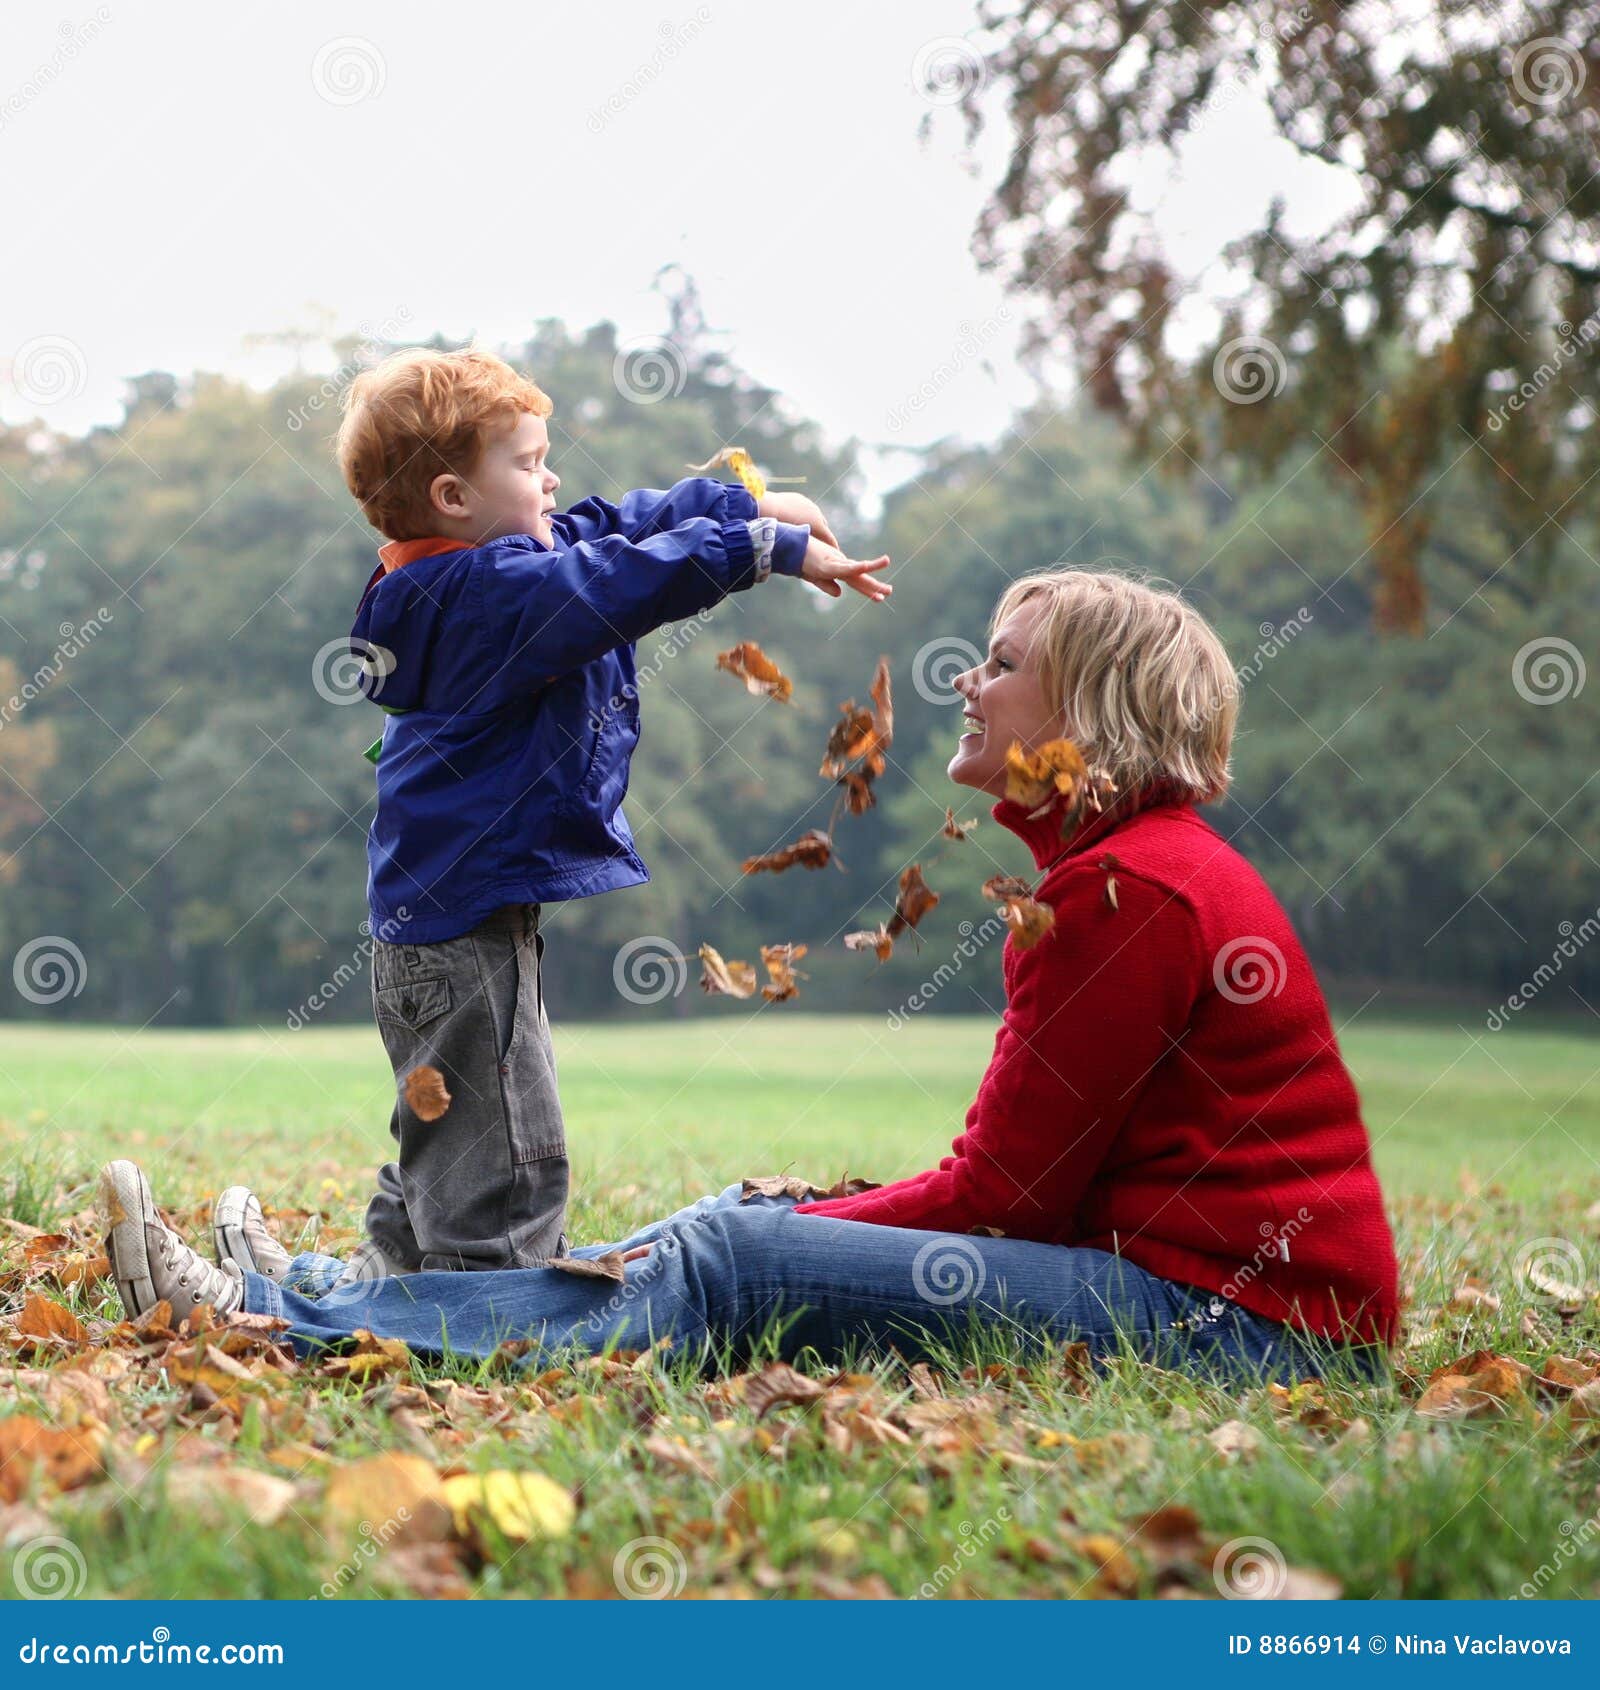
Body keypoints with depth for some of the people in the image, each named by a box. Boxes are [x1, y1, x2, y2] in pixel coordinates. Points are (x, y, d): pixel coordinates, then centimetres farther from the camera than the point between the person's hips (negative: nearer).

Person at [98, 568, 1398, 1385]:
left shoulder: (1133, 888, -14)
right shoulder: (1137, 863, 18)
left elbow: (1008, 1187, -14)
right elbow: (1021, 1172, 15)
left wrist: (797, 1233, -4)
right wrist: (820, 1214, 5)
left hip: (1241, 1322, -9)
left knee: (733, 1261, -15)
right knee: (751, 1221, 4)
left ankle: (285, 1332, -11)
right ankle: (293, 1306, 7)